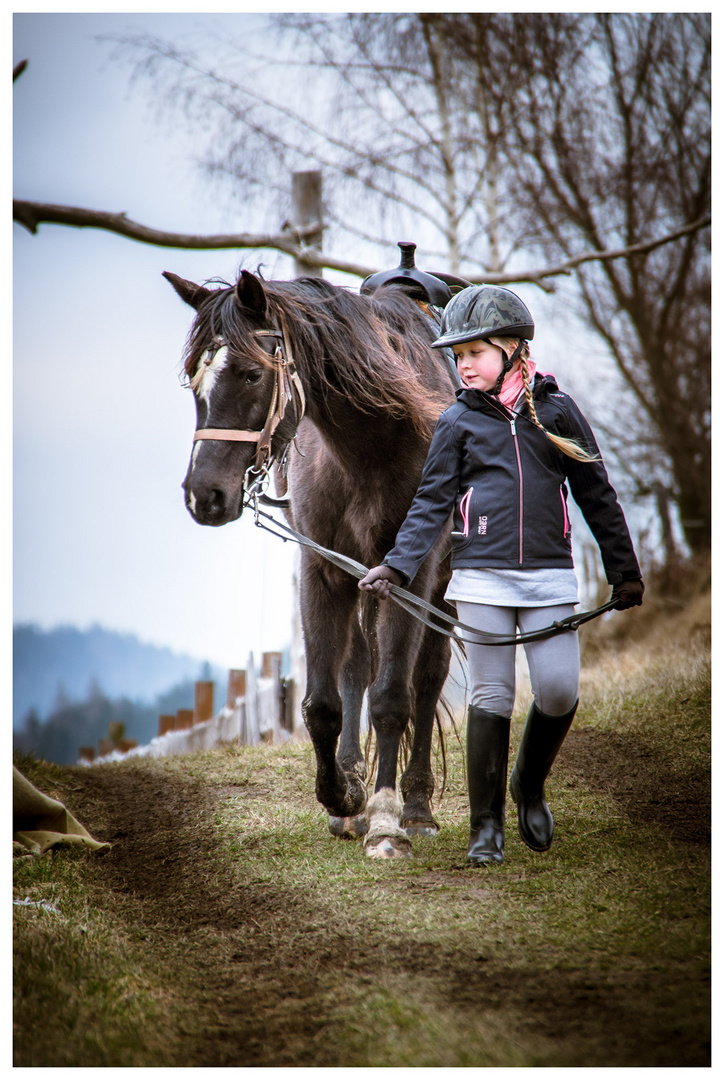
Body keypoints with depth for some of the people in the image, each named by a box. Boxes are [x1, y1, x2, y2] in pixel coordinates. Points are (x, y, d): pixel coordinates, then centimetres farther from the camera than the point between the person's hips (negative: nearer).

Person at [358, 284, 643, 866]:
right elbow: (432, 504, 4)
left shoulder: (557, 409, 6)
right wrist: (397, 565, -10)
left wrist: (624, 569, 13)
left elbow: (597, 494, 12)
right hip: (483, 576, -1)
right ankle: (487, 826, 8)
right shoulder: (458, 421, 6)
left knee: (559, 692, -5)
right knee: (491, 697, -1)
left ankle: (530, 786, 23)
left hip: (550, 576, 1)